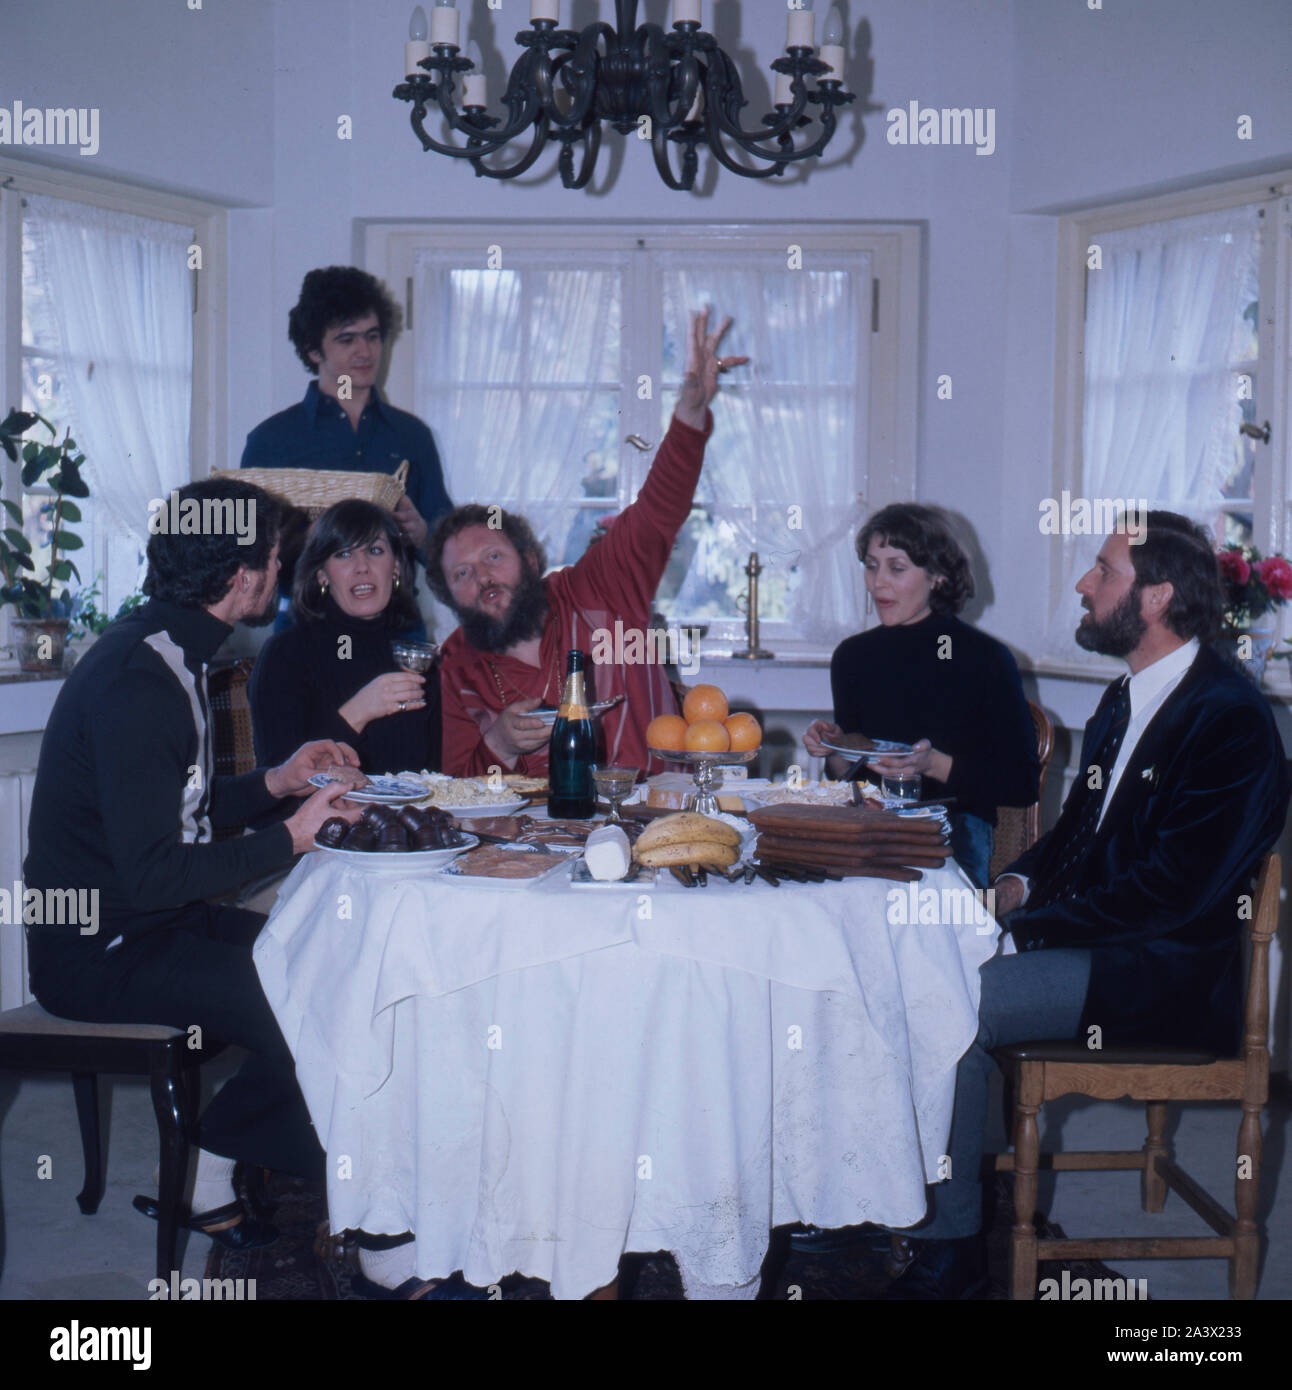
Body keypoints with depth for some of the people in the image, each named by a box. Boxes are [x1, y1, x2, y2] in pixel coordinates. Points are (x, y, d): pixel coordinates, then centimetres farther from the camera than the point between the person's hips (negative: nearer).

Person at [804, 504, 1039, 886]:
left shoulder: (986, 658, -3)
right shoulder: (852, 656, 12)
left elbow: (1023, 784, -5)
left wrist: (935, 765, -17)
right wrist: (834, 751, 0)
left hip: (955, 829, -4)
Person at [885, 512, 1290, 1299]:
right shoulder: (1127, 700, 15)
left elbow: (1173, 890, -22)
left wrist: (1027, 925, -21)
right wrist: (1022, 881, 2)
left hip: (1165, 974, -9)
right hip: (1091, 937, 9)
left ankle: (950, 1247, -10)